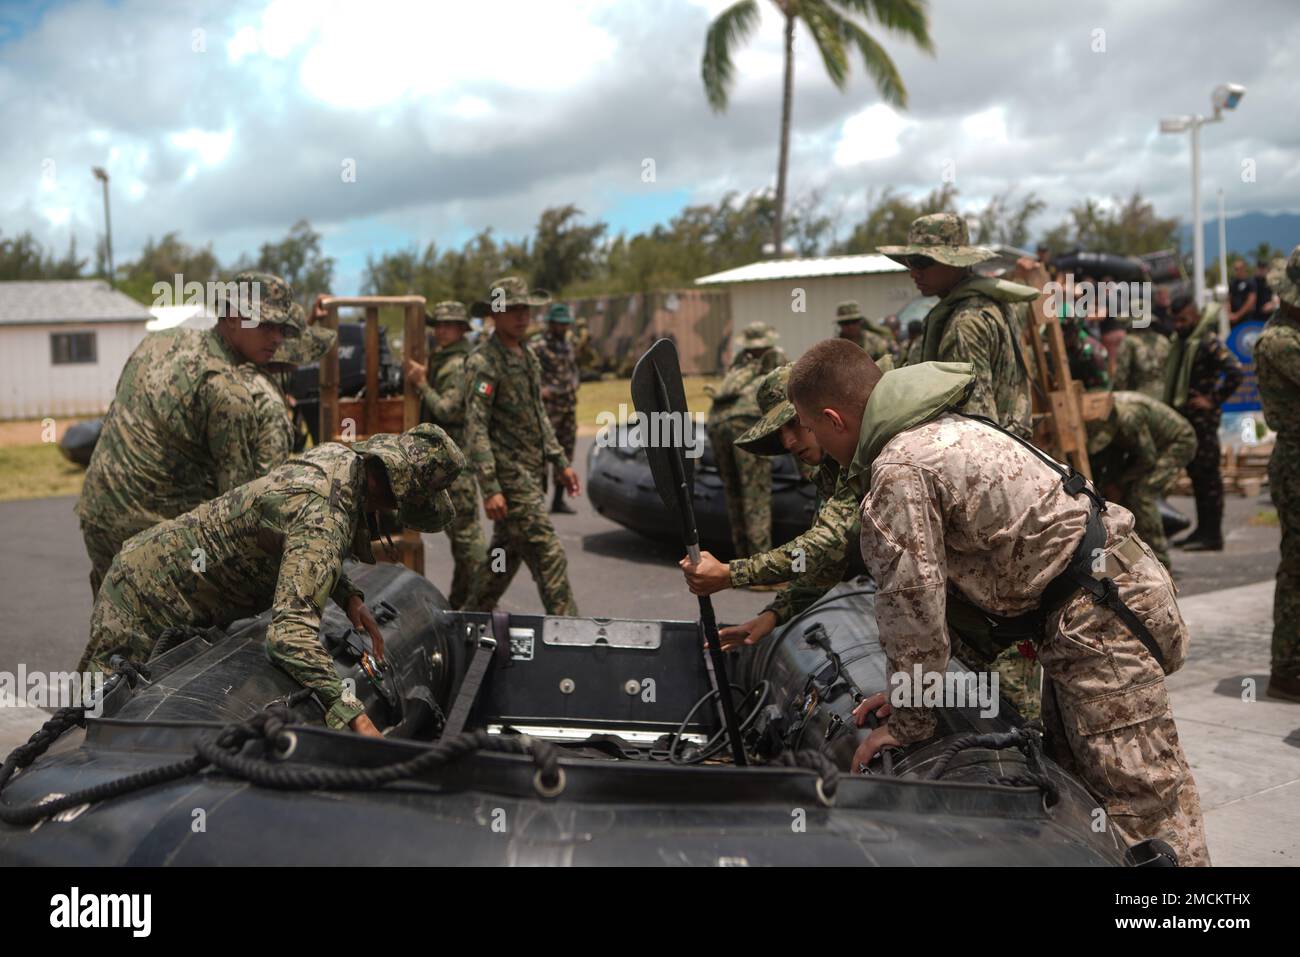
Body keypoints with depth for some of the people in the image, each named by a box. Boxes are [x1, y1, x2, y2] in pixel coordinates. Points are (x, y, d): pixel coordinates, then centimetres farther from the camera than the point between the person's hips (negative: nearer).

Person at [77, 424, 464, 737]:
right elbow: (291, 631, -47)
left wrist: (349, 597, -1)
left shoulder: (338, 456, -5)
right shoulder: (325, 519, -35)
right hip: (146, 600, -10)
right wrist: (353, 717, -52)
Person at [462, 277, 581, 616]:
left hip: (531, 472, 9)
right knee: (548, 557, -9)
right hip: (509, 476, -9)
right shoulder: (483, 362, -13)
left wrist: (560, 463, 19)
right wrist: (490, 488, -24)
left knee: (504, 555, 16)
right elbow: (475, 429, -18)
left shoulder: (527, 356, 14)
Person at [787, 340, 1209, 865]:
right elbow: (936, 580, 20)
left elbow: (914, 609, -15)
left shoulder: (897, 474, -18)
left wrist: (908, 722, -1)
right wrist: (909, 689, 19)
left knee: (1142, 807, -7)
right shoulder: (939, 428, 15)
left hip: (1098, 612, -11)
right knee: (1070, 773, 19)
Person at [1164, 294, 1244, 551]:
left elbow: (1235, 371, -23)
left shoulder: (1208, 343, -14)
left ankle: (1212, 535, -2)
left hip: (1202, 418, -9)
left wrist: (1214, 400, -17)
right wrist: (1170, 403, 15)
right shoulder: (1180, 341, 13)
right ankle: (1202, 530, 23)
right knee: (1196, 475, 14)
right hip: (1184, 416, 9)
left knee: (1207, 476, -6)